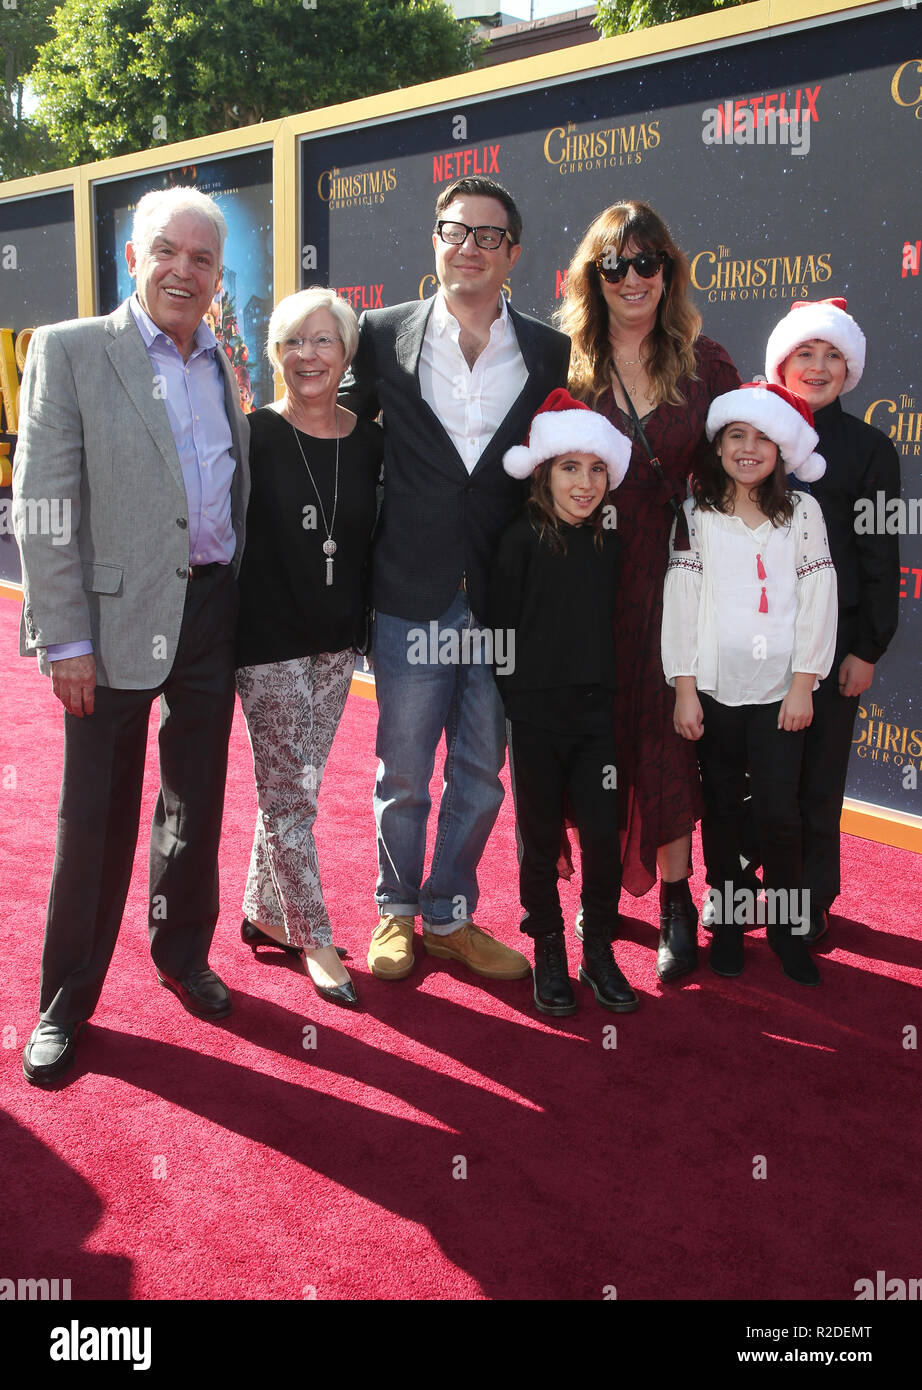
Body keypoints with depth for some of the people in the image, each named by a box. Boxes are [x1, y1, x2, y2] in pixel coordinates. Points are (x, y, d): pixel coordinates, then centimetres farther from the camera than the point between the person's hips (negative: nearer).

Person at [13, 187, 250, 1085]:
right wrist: (65, 639, -14)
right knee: (97, 817, 4)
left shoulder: (226, 367, 10)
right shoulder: (70, 351, -4)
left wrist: (241, 599, 5)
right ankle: (66, 1001, 20)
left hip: (213, 611, 5)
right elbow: (43, 506, -9)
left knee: (199, 799, 16)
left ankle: (184, 954, 36)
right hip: (117, 617, -4)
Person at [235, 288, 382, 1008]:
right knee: (289, 792, 1)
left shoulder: (369, 442, 3)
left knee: (295, 785, 14)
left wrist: (361, 617, 4)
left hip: (338, 638, 4)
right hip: (269, 638, -4)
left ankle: (264, 913, 31)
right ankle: (314, 938, 14)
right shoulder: (253, 436, -8)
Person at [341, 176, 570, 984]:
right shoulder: (384, 337, 0)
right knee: (403, 774, 10)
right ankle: (396, 912, 30)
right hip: (412, 598, -1)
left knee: (481, 774, 12)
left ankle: (450, 917, 30)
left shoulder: (550, 354, 2)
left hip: (504, 601, 2)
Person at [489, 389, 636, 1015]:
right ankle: (549, 951, 24)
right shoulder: (523, 539, -6)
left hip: (597, 712, 3)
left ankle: (599, 951, 19)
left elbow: (617, 627, 13)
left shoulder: (611, 545, 6)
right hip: (536, 714, -3)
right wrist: (519, 693, -5)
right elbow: (502, 623, -5)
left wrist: (609, 689, 7)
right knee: (542, 838, 7)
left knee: (603, 834, 1)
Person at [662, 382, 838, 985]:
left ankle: (789, 926, 13)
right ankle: (728, 921, 22)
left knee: (780, 813, -5)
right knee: (722, 810, 8)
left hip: (780, 691, 0)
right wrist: (684, 688, -4)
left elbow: (817, 599, 3)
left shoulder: (803, 512, 6)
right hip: (715, 688, 1)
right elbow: (680, 599, 2)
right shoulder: (696, 514, 6)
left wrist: (803, 684, -4)